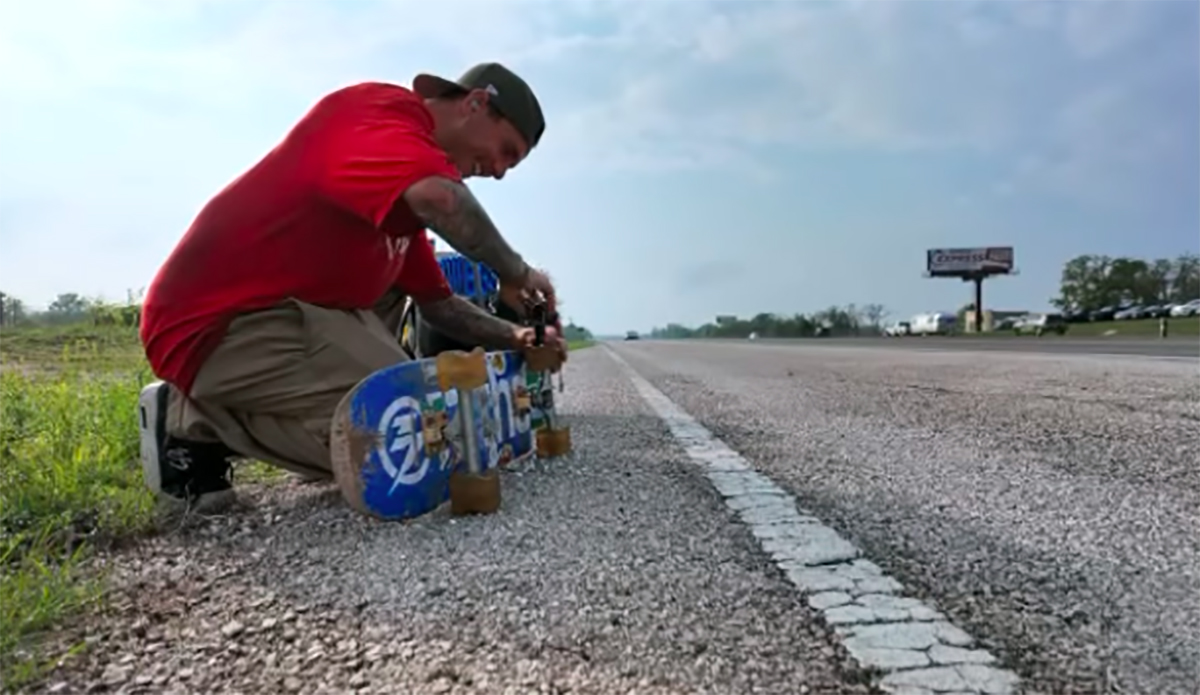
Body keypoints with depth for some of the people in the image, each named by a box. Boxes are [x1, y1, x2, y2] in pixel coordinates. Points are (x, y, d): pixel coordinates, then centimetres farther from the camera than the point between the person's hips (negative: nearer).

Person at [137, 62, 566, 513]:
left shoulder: (402, 196, 16)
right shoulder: (380, 110, -11)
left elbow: (436, 303, 20)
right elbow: (438, 196, -35)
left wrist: (511, 338, 8)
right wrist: (514, 273, -19)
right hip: (218, 323, -10)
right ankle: (196, 421, -3)